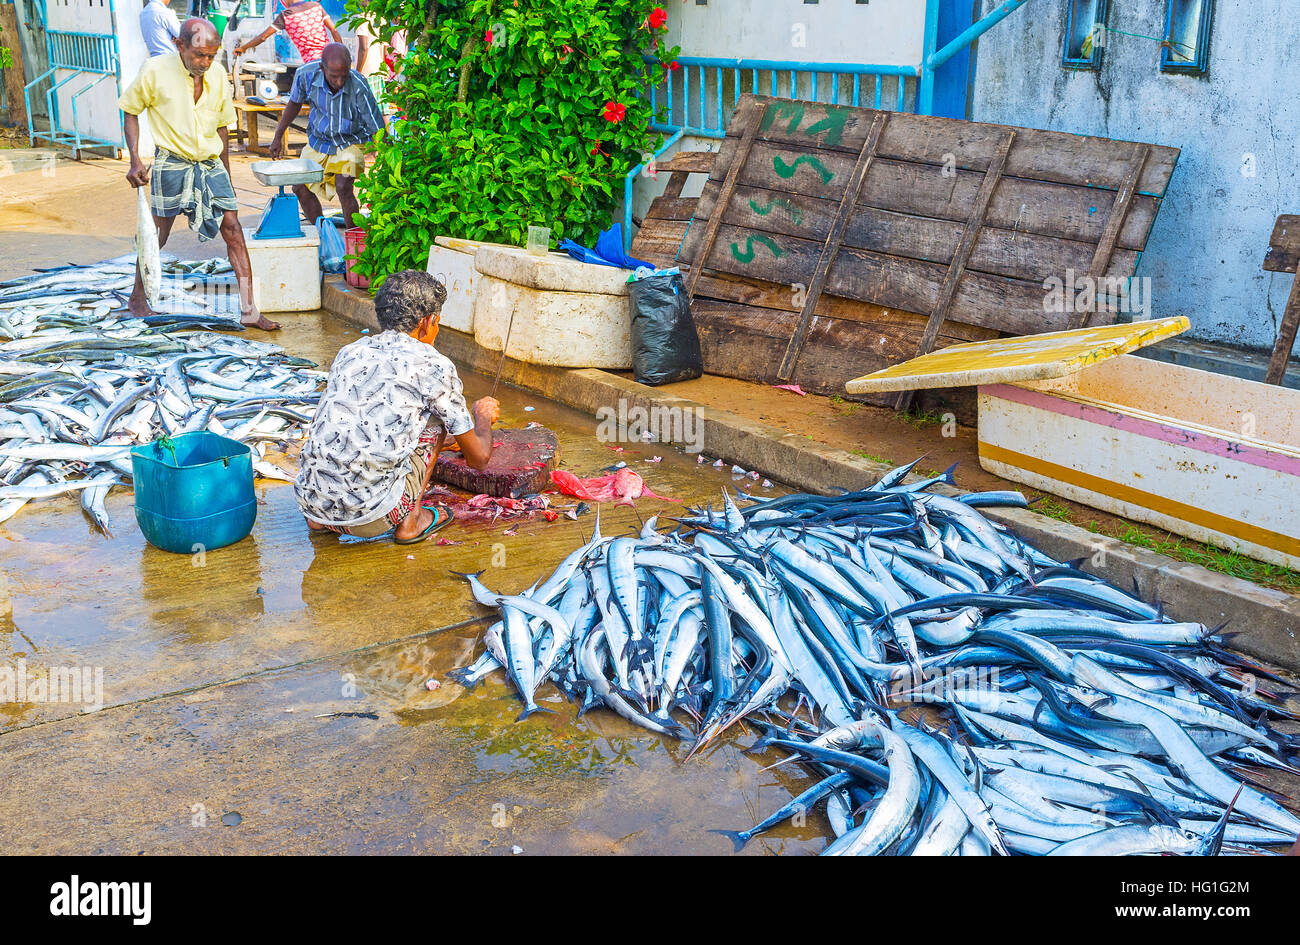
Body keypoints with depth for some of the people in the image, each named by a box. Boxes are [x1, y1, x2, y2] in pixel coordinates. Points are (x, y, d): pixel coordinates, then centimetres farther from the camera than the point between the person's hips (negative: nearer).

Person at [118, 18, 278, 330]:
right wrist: (135, 161, -6)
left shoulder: (218, 74, 3)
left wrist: (226, 175, 16)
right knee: (159, 232, 3)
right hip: (171, 162, -4)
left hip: (211, 163, 4)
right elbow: (131, 112, 3)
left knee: (232, 227, -4)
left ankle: (248, 310, -3)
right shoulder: (155, 71, -9)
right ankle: (137, 298, 24)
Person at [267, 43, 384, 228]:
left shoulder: (359, 86, -32)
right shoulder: (306, 75, -22)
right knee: (301, 187, 3)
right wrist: (278, 137, 8)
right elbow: (295, 103, 2)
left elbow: (377, 130, -26)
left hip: (350, 142, -4)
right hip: (319, 141, 5)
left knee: (343, 188, -23)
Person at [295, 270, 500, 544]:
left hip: (310, 504, 5)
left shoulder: (349, 353, 16)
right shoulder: (434, 366, -1)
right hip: (369, 517, -5)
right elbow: (478, 458, 8)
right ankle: (410, 521, 14)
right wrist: (483, 417, 32)